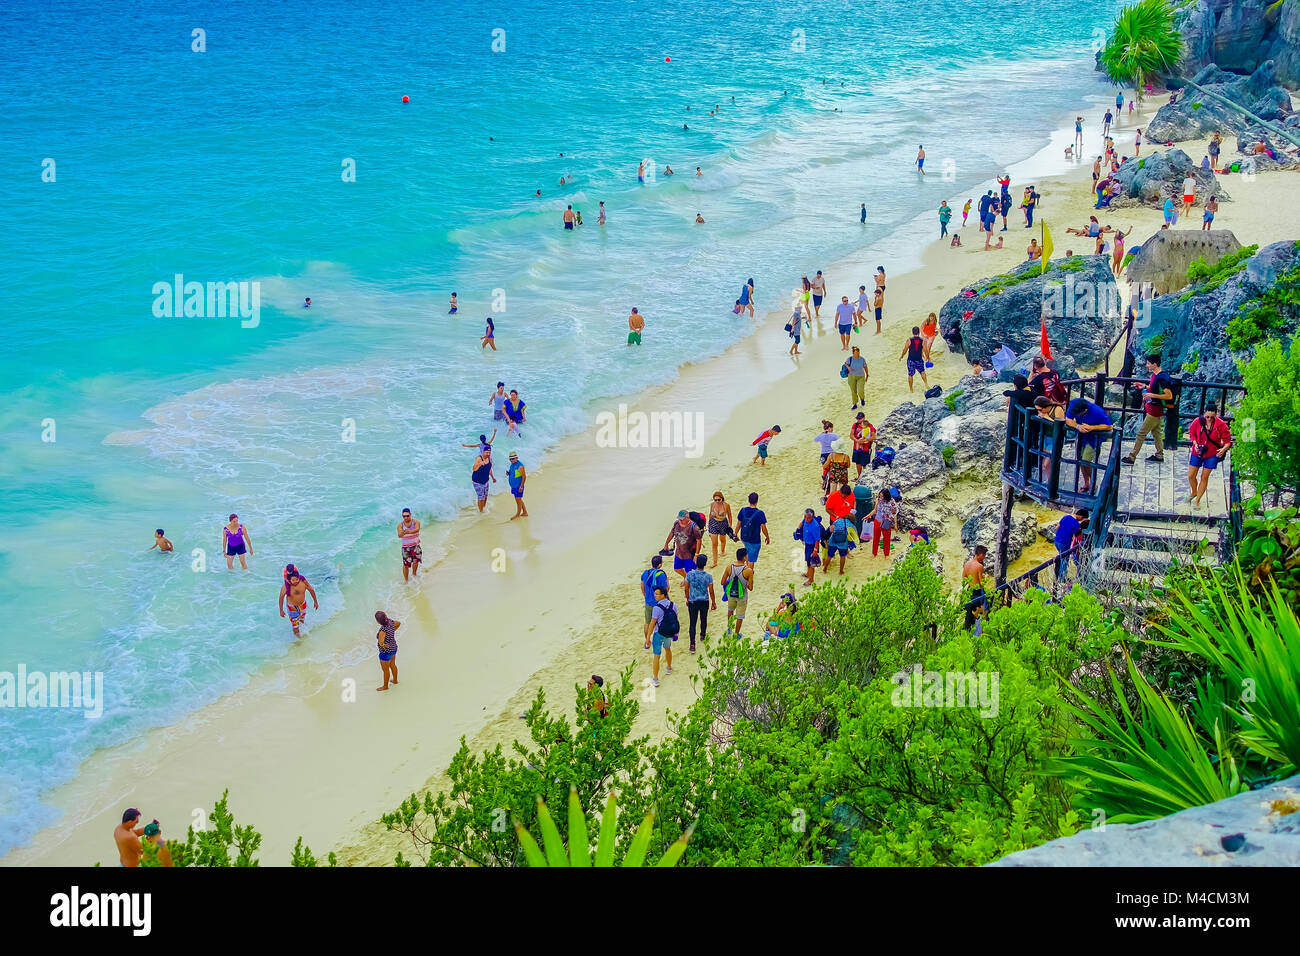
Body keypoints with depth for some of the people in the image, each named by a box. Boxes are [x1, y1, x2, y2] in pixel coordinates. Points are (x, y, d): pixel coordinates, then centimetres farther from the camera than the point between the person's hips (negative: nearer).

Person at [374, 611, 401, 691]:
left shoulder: (383, 630, -39)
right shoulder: (389, 621, -16)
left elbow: (380, 643, -51)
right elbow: (398, 623, 4)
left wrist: (384, 645, -29)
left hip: (386, 652, -8)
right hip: (393, 648, 8)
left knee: (385, 670, 17)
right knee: (392, 665, 31)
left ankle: (385, 686, 39)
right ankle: (395, 680, 53)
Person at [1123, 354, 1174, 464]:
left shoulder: (1162, 377, -23)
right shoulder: (1154, 374, 7)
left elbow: (1169, 396, -24)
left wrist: (1152, 395, -27)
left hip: (1155, 410, -10)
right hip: (1152, 407, 10)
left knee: (1141, 433, -5)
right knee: (1156, 432, 19)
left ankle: (1132, 457, -1)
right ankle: (1159, 455, 30)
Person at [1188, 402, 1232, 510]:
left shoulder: (1221, 425, -18)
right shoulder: (1198, 421, -14)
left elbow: (1227, 440, -10)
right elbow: (1192, 433, 2)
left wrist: (1224, 449, -30)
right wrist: (1195, 443, -15)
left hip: (1212, 454, -2)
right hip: (1197, 452, 2)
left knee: (1204, 477, 4)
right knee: (1191, 476, 8)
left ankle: (1198, 500, 20)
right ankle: (1194, 492, 39)